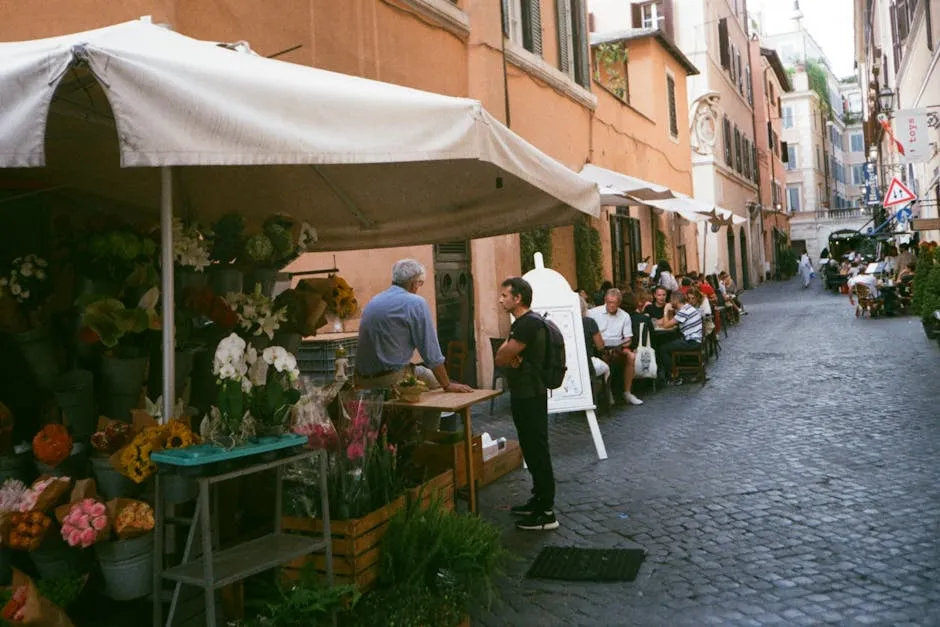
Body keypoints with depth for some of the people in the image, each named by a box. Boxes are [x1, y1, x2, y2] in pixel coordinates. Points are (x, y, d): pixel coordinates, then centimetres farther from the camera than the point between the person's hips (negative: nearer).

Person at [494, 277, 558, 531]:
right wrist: (511, 357, -11)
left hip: (531, 396, -10)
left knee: (537, 450, -6)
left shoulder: (530, 322, -18)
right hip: (523, 394, 10)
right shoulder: (521, 323, 15)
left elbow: (503, 357, -20)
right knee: (531, 448, 16)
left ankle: (546, 512, 0)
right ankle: (539, 500, 28)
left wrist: (507, 355, 0)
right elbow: (499, 357, 9)